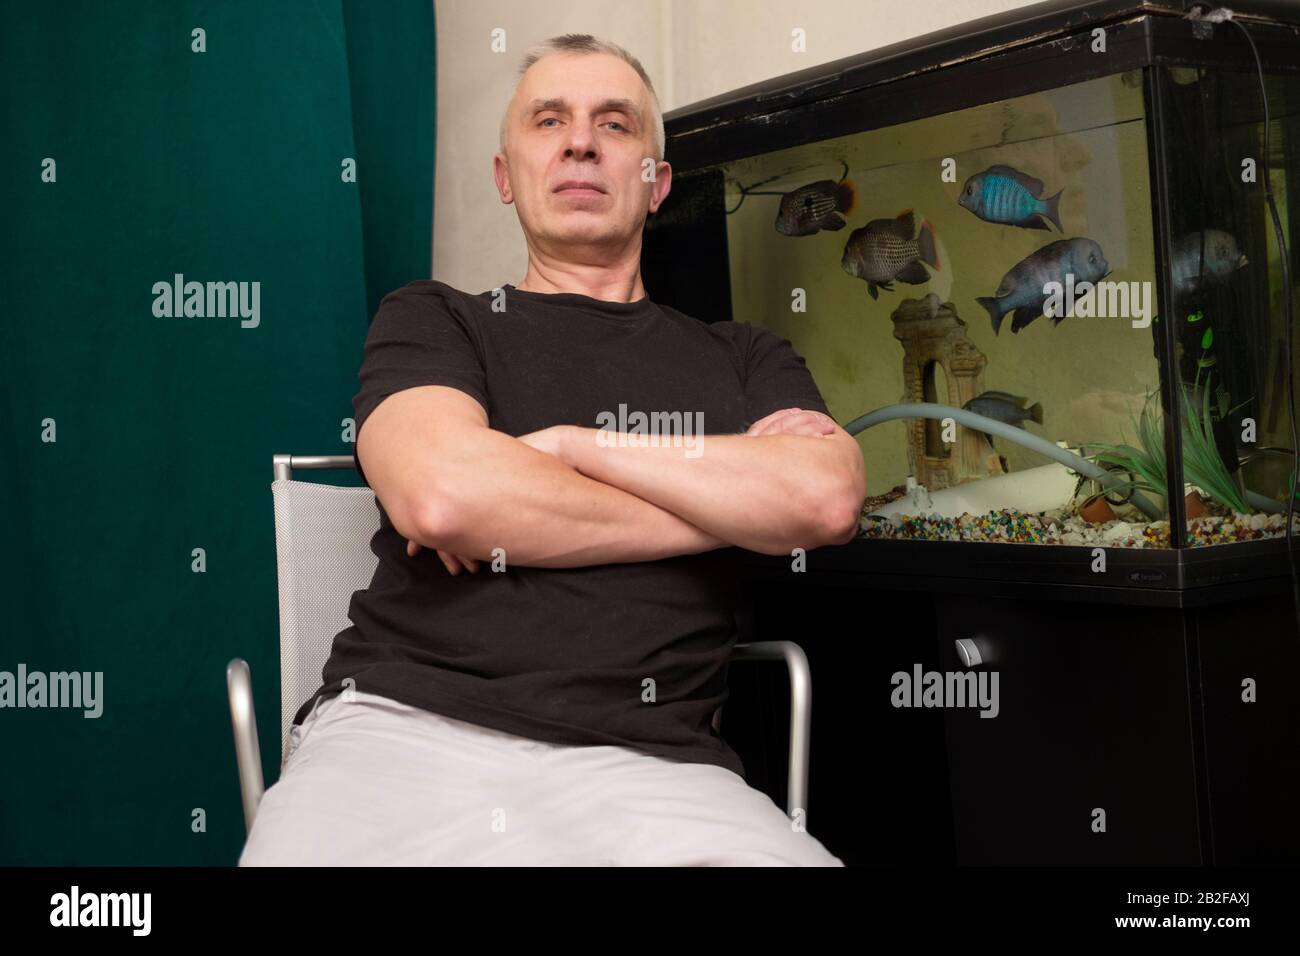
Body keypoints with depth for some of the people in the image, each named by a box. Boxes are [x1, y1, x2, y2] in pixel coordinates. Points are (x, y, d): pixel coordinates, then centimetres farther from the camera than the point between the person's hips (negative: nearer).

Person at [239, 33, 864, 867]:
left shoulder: (744, 360, 17)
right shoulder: (431, 321, 13)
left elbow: (826, 498, -4)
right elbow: (438, 496, -8)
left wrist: (570, 444, -4)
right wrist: (732, 500, -1)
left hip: (644, 759, 1)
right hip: (401, 726, 0)